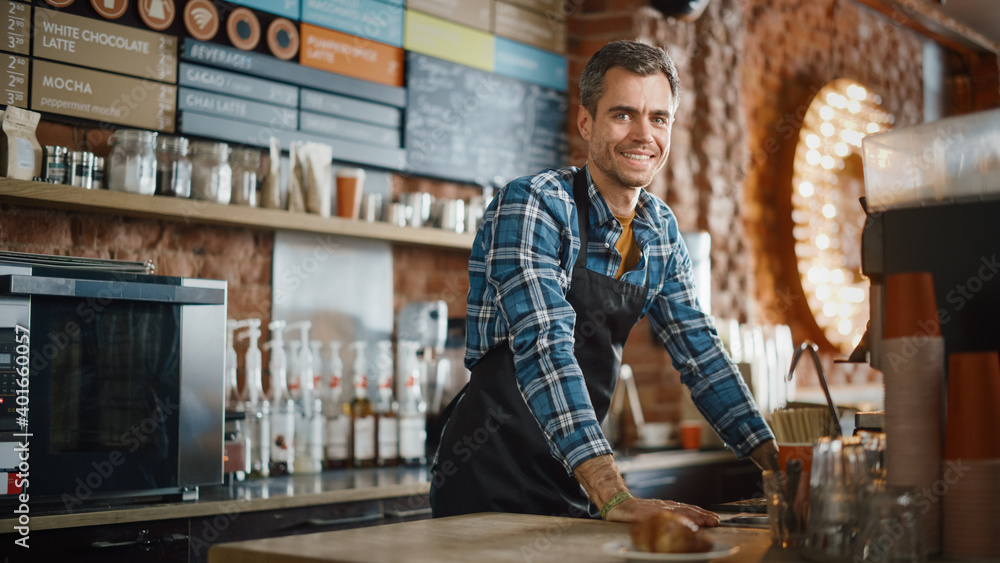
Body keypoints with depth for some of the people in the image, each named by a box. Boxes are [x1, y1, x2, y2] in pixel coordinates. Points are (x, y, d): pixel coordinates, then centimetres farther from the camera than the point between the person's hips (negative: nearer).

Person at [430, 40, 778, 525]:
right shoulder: (530, 206, -16)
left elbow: (698, 352, 11)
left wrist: (778, 464, 2)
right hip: (492, 482, -6)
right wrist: (614, 497, -36)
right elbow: (545, 348, -28)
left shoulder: (660, 230, 6)